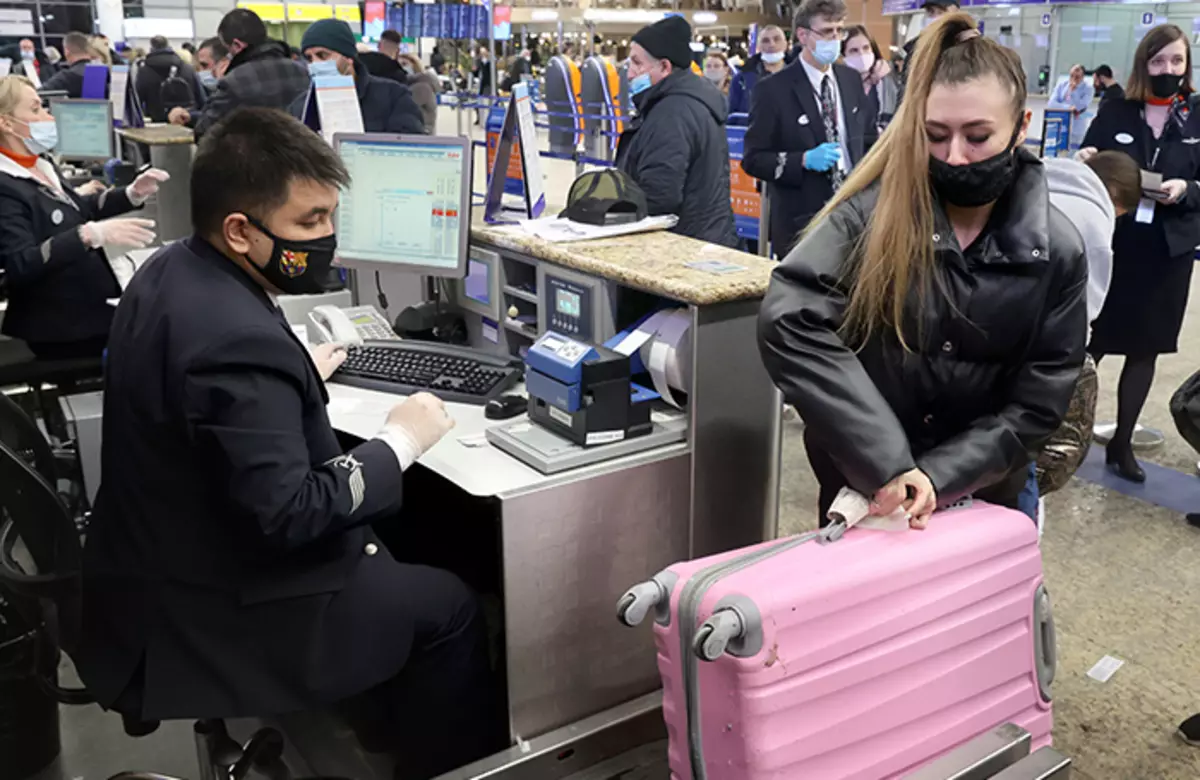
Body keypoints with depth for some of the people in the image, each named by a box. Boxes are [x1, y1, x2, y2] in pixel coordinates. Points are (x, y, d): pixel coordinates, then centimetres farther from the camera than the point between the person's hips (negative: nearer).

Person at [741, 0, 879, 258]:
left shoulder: (852, 80, 9)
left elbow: (868, 138, 19)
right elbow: (753, 159, -8)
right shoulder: (773, 90, -8)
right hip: (800, 223, -5)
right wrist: (804, 160, -22)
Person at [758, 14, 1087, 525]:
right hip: (860, 486, -1)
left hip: (979, 498, 1)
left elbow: (1036, 405, -8)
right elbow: (789, 322, -29)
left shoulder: (1057, 252, -9)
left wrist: (936, 476, -22)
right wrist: (884, 462, -33)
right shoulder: (874, 212, -16)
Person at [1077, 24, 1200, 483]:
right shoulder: (1114, 112, 0)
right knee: (1090, 342, 2)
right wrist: (1084, 161, -17)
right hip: (1110, 244, -2)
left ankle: (1121, 444, 23)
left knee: (1145, 349, 10)